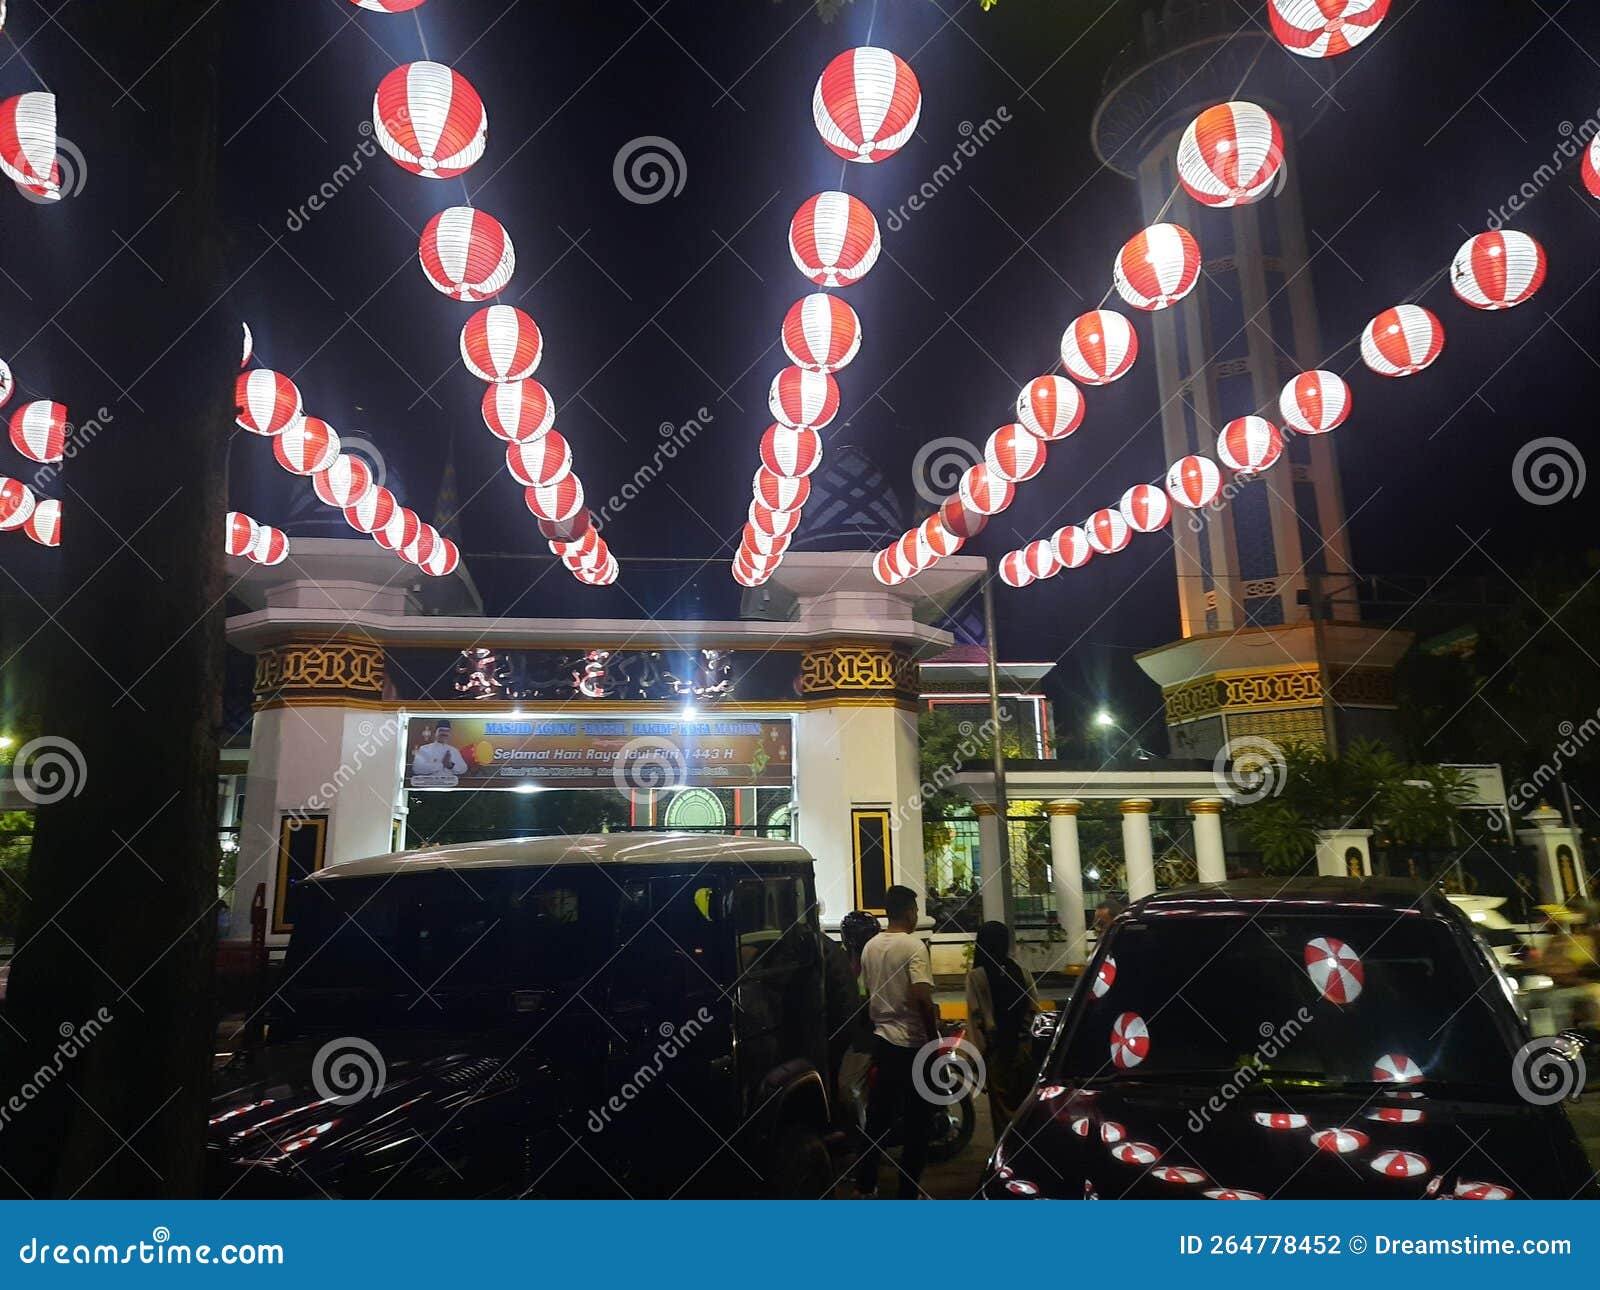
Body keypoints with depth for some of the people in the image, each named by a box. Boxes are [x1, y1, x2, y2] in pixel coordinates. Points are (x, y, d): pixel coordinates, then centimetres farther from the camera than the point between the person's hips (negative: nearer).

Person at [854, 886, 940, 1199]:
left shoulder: (870, 946, 5)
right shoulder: (913, 945, -16)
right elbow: (922, 998, -23)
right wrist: (934, 1037, -13)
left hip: (881, 1039, 7)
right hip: (912, 1043, -7)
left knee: (878, 1114, 16)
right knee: (916, 1119, 6)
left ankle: (865, 1185, 23)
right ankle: (909, 1191, 12)